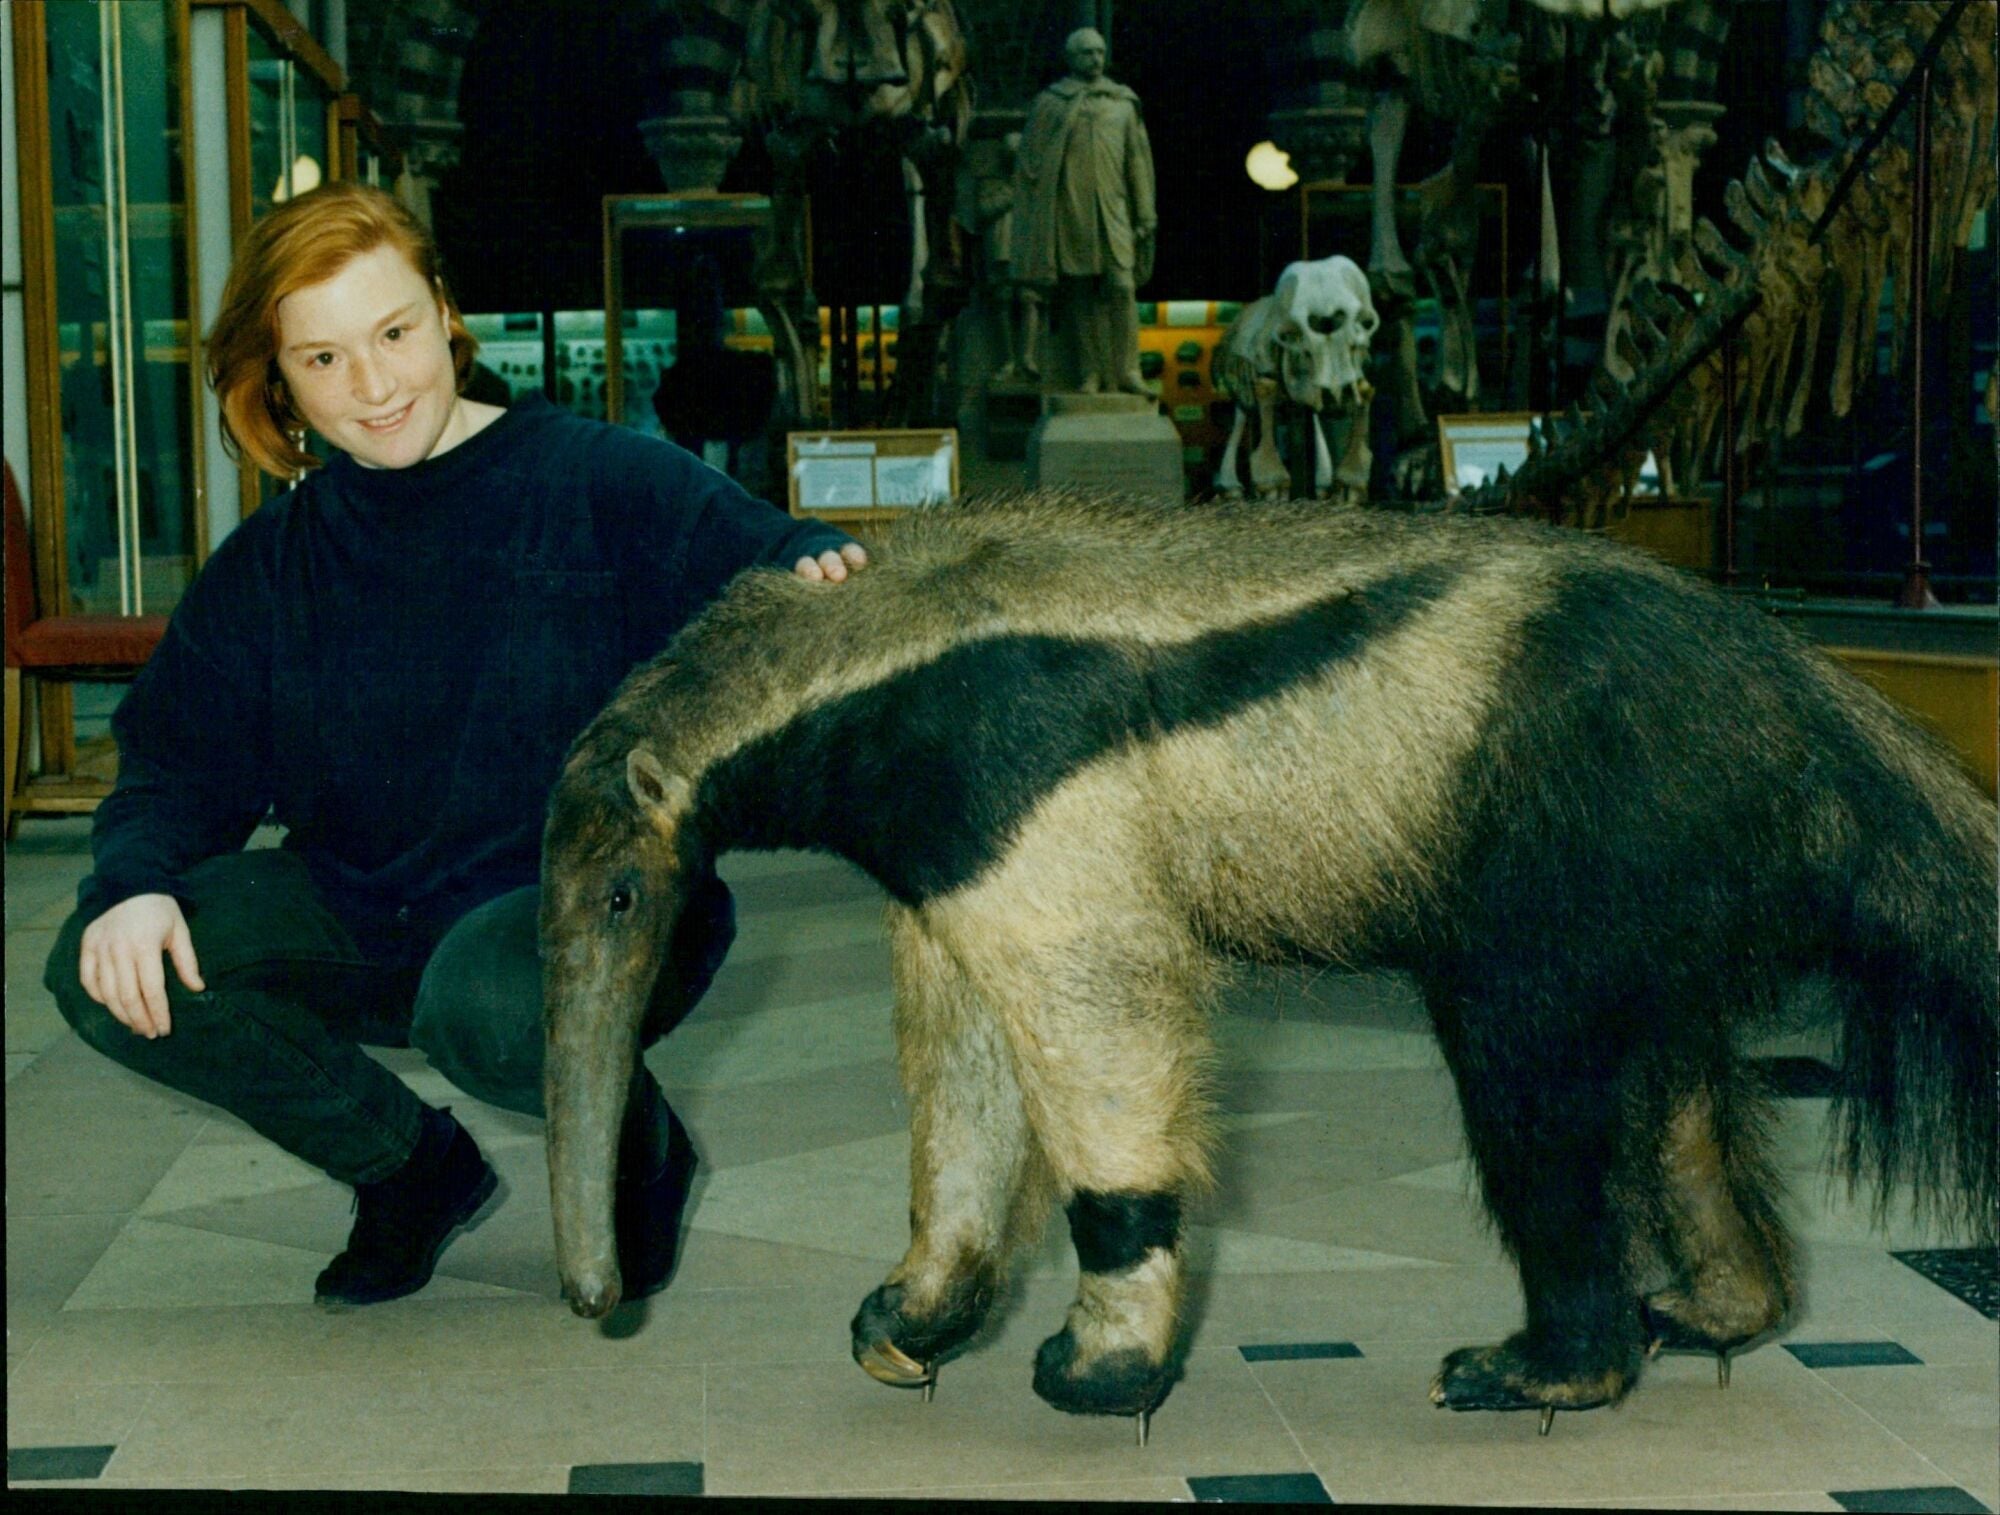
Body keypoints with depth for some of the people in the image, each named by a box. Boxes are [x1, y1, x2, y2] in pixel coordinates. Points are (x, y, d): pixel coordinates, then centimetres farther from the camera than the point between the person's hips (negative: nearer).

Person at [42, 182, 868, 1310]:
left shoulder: (607, 485, -8)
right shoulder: (267, 568, 8)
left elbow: (766, 560, -15)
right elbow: (185, 760, 6)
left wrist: (816, 569, -41)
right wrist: (134, 882, -16)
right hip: (359, 910, 6)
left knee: (487, 1005, -40)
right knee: (108, 974, -15)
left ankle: (638, 1146, 0)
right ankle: (410, 1166, 9)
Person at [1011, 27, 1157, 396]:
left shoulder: (1123, 103, 11)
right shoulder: (1050, 103, 5)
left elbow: (1138, 161, 13)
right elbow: (1030, 162, 6)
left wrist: (1145, 215, 8)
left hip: (1113, 210, 1)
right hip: (1069, 210, -1)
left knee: (1122, 287, -11)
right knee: (1079, 294, 1)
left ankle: (1127, 370, -8)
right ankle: (1089, 373, 6)